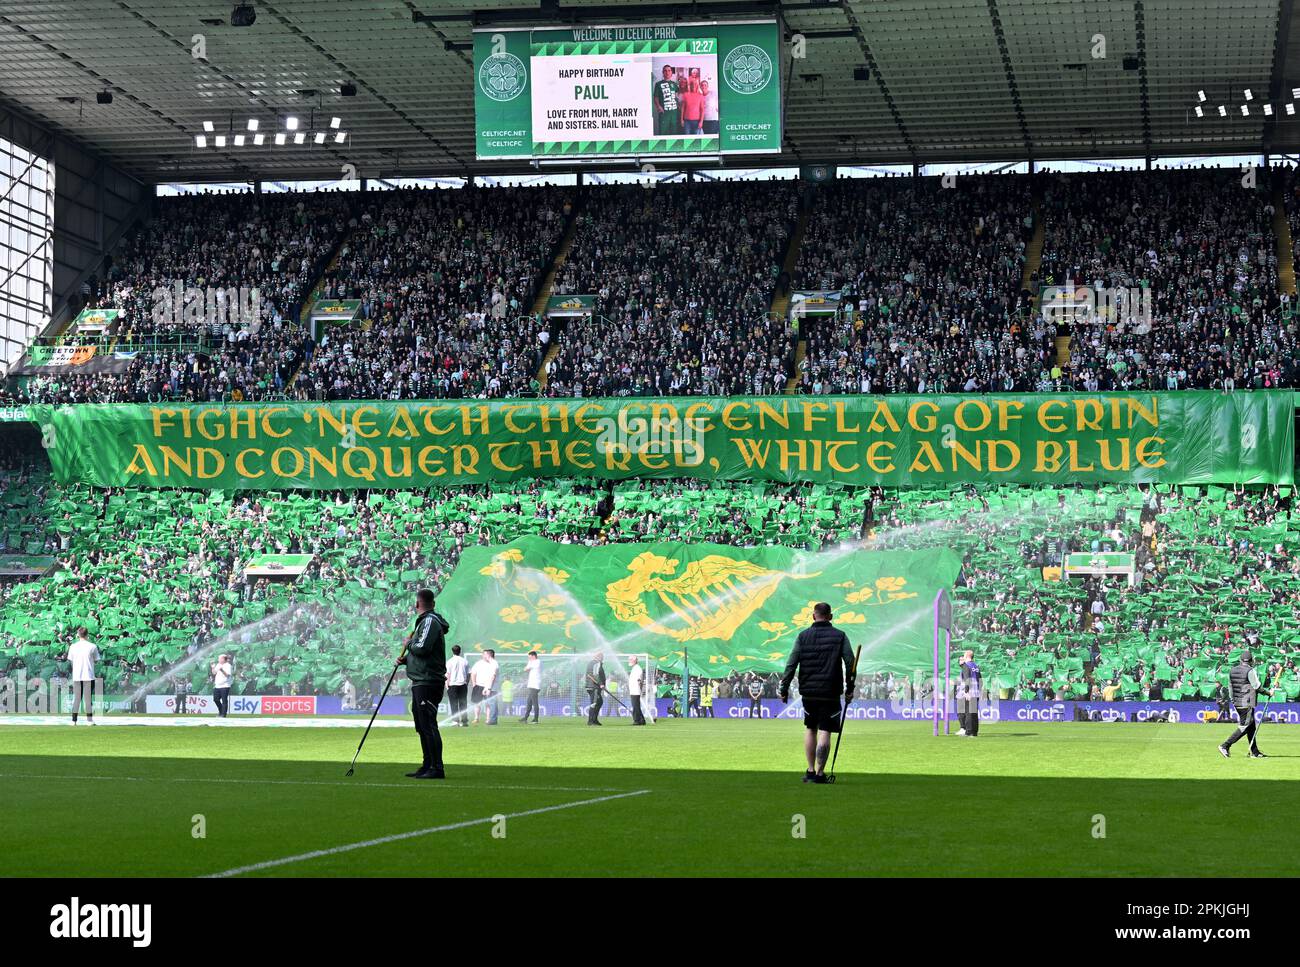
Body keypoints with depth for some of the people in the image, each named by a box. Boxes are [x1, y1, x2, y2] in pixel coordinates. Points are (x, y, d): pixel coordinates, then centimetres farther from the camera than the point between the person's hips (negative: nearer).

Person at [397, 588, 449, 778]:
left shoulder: (430, 621, -11)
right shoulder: (424, 621, 20)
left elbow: (422, 648, -23)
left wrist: (409, 643, -4)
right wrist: (406, 659, 10)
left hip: (428, 682, -11)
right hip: (420, 683, 11)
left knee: (428, 726, -12)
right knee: (422, 726, 14)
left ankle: (437, 768, -14)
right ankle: (427, 767, 18)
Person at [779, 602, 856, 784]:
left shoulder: (803, 636, 2)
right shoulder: (840, 636, 0)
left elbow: (791, 664, -2)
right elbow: (850, 663, -5)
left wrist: (784, 689, 1)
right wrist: (849, 688, 4)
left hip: (808, 692, 2)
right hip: (830, 693, -2)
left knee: (810, 729, 17)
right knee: (824, 732, -2)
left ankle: (810, 770, 17)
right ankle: (820, 773, -5)